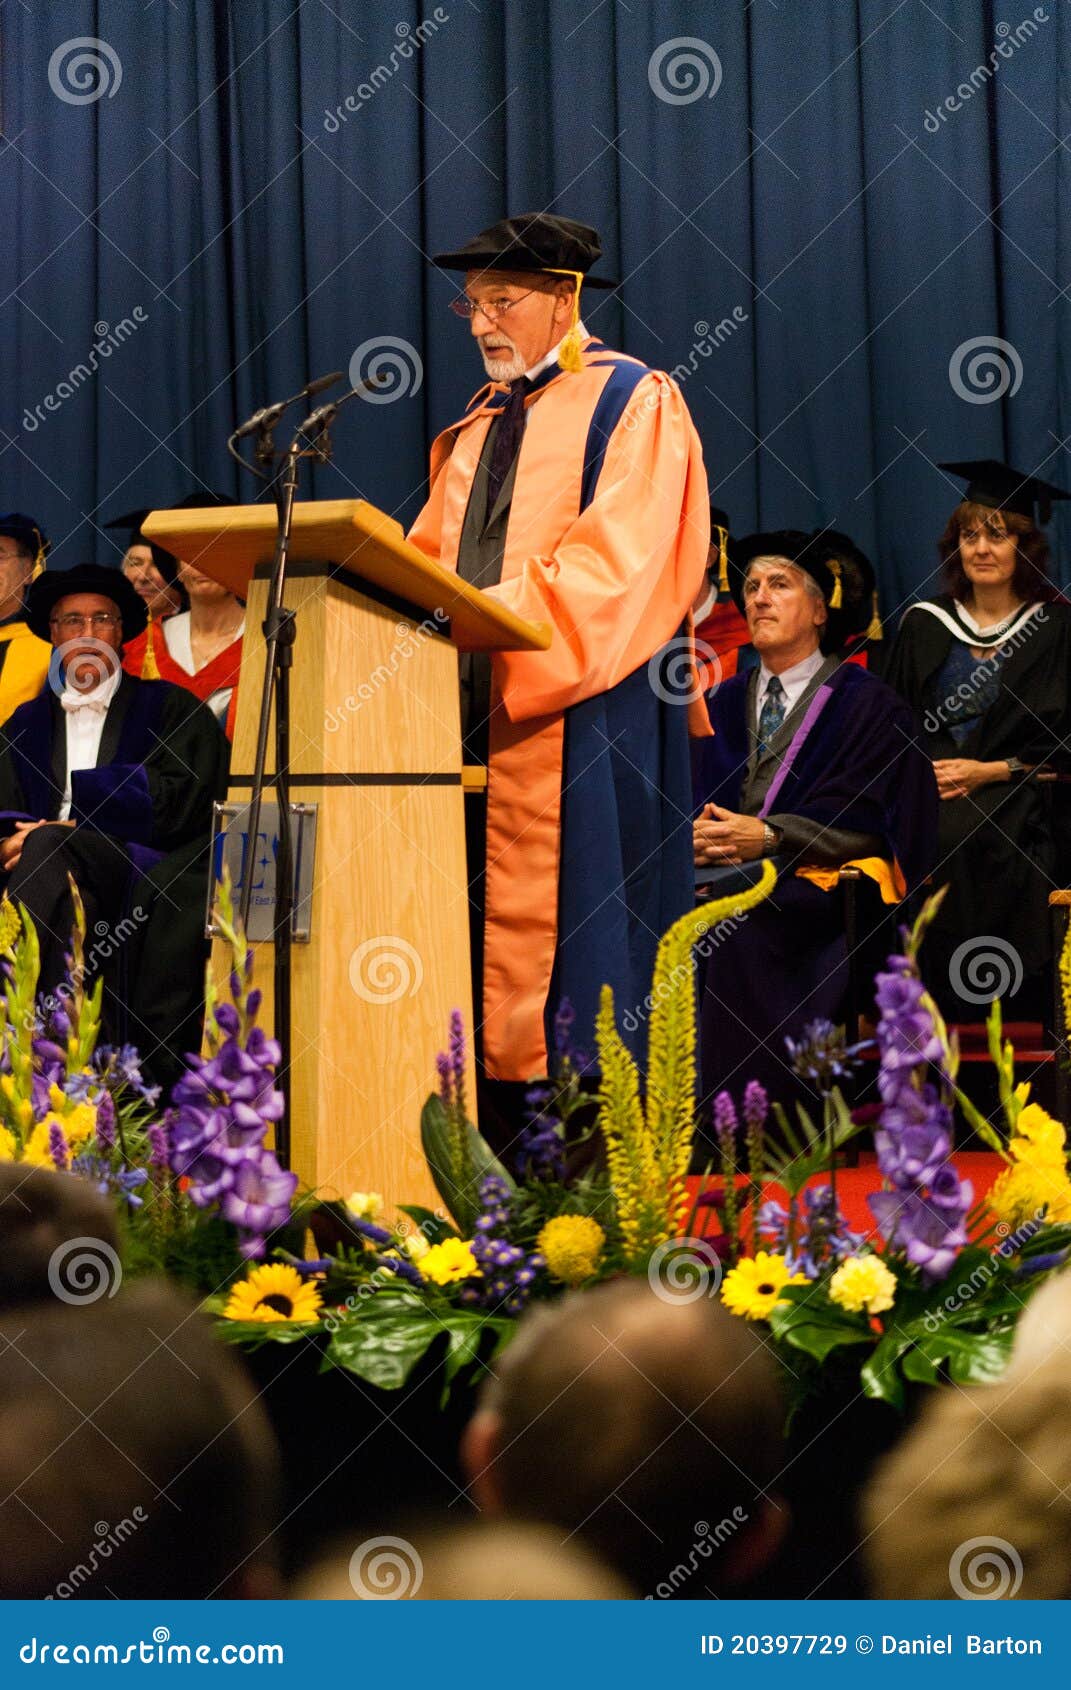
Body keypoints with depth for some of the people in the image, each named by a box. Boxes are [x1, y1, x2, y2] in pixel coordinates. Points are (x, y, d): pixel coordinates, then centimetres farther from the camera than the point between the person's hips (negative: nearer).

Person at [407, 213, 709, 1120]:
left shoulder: (632, 401, 0)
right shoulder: (479, 424, 23)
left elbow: (616, 557, -13)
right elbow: (431, 557, 19)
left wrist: (496, 610, -22)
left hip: (582, 710, -7)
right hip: (478, 698, 7)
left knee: (580, 911, -10)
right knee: (486, 907, 1)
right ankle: (496, 1081, 1)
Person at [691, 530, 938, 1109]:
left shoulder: (868, 706, 6)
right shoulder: (721, 705, 21)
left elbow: (862, 817, -5)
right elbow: (689, 796, 12)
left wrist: (767, 837, -19)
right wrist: (695, 836, -13)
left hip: (822, 884, -4)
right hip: (721, 877, 4)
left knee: (741, 917, -35)